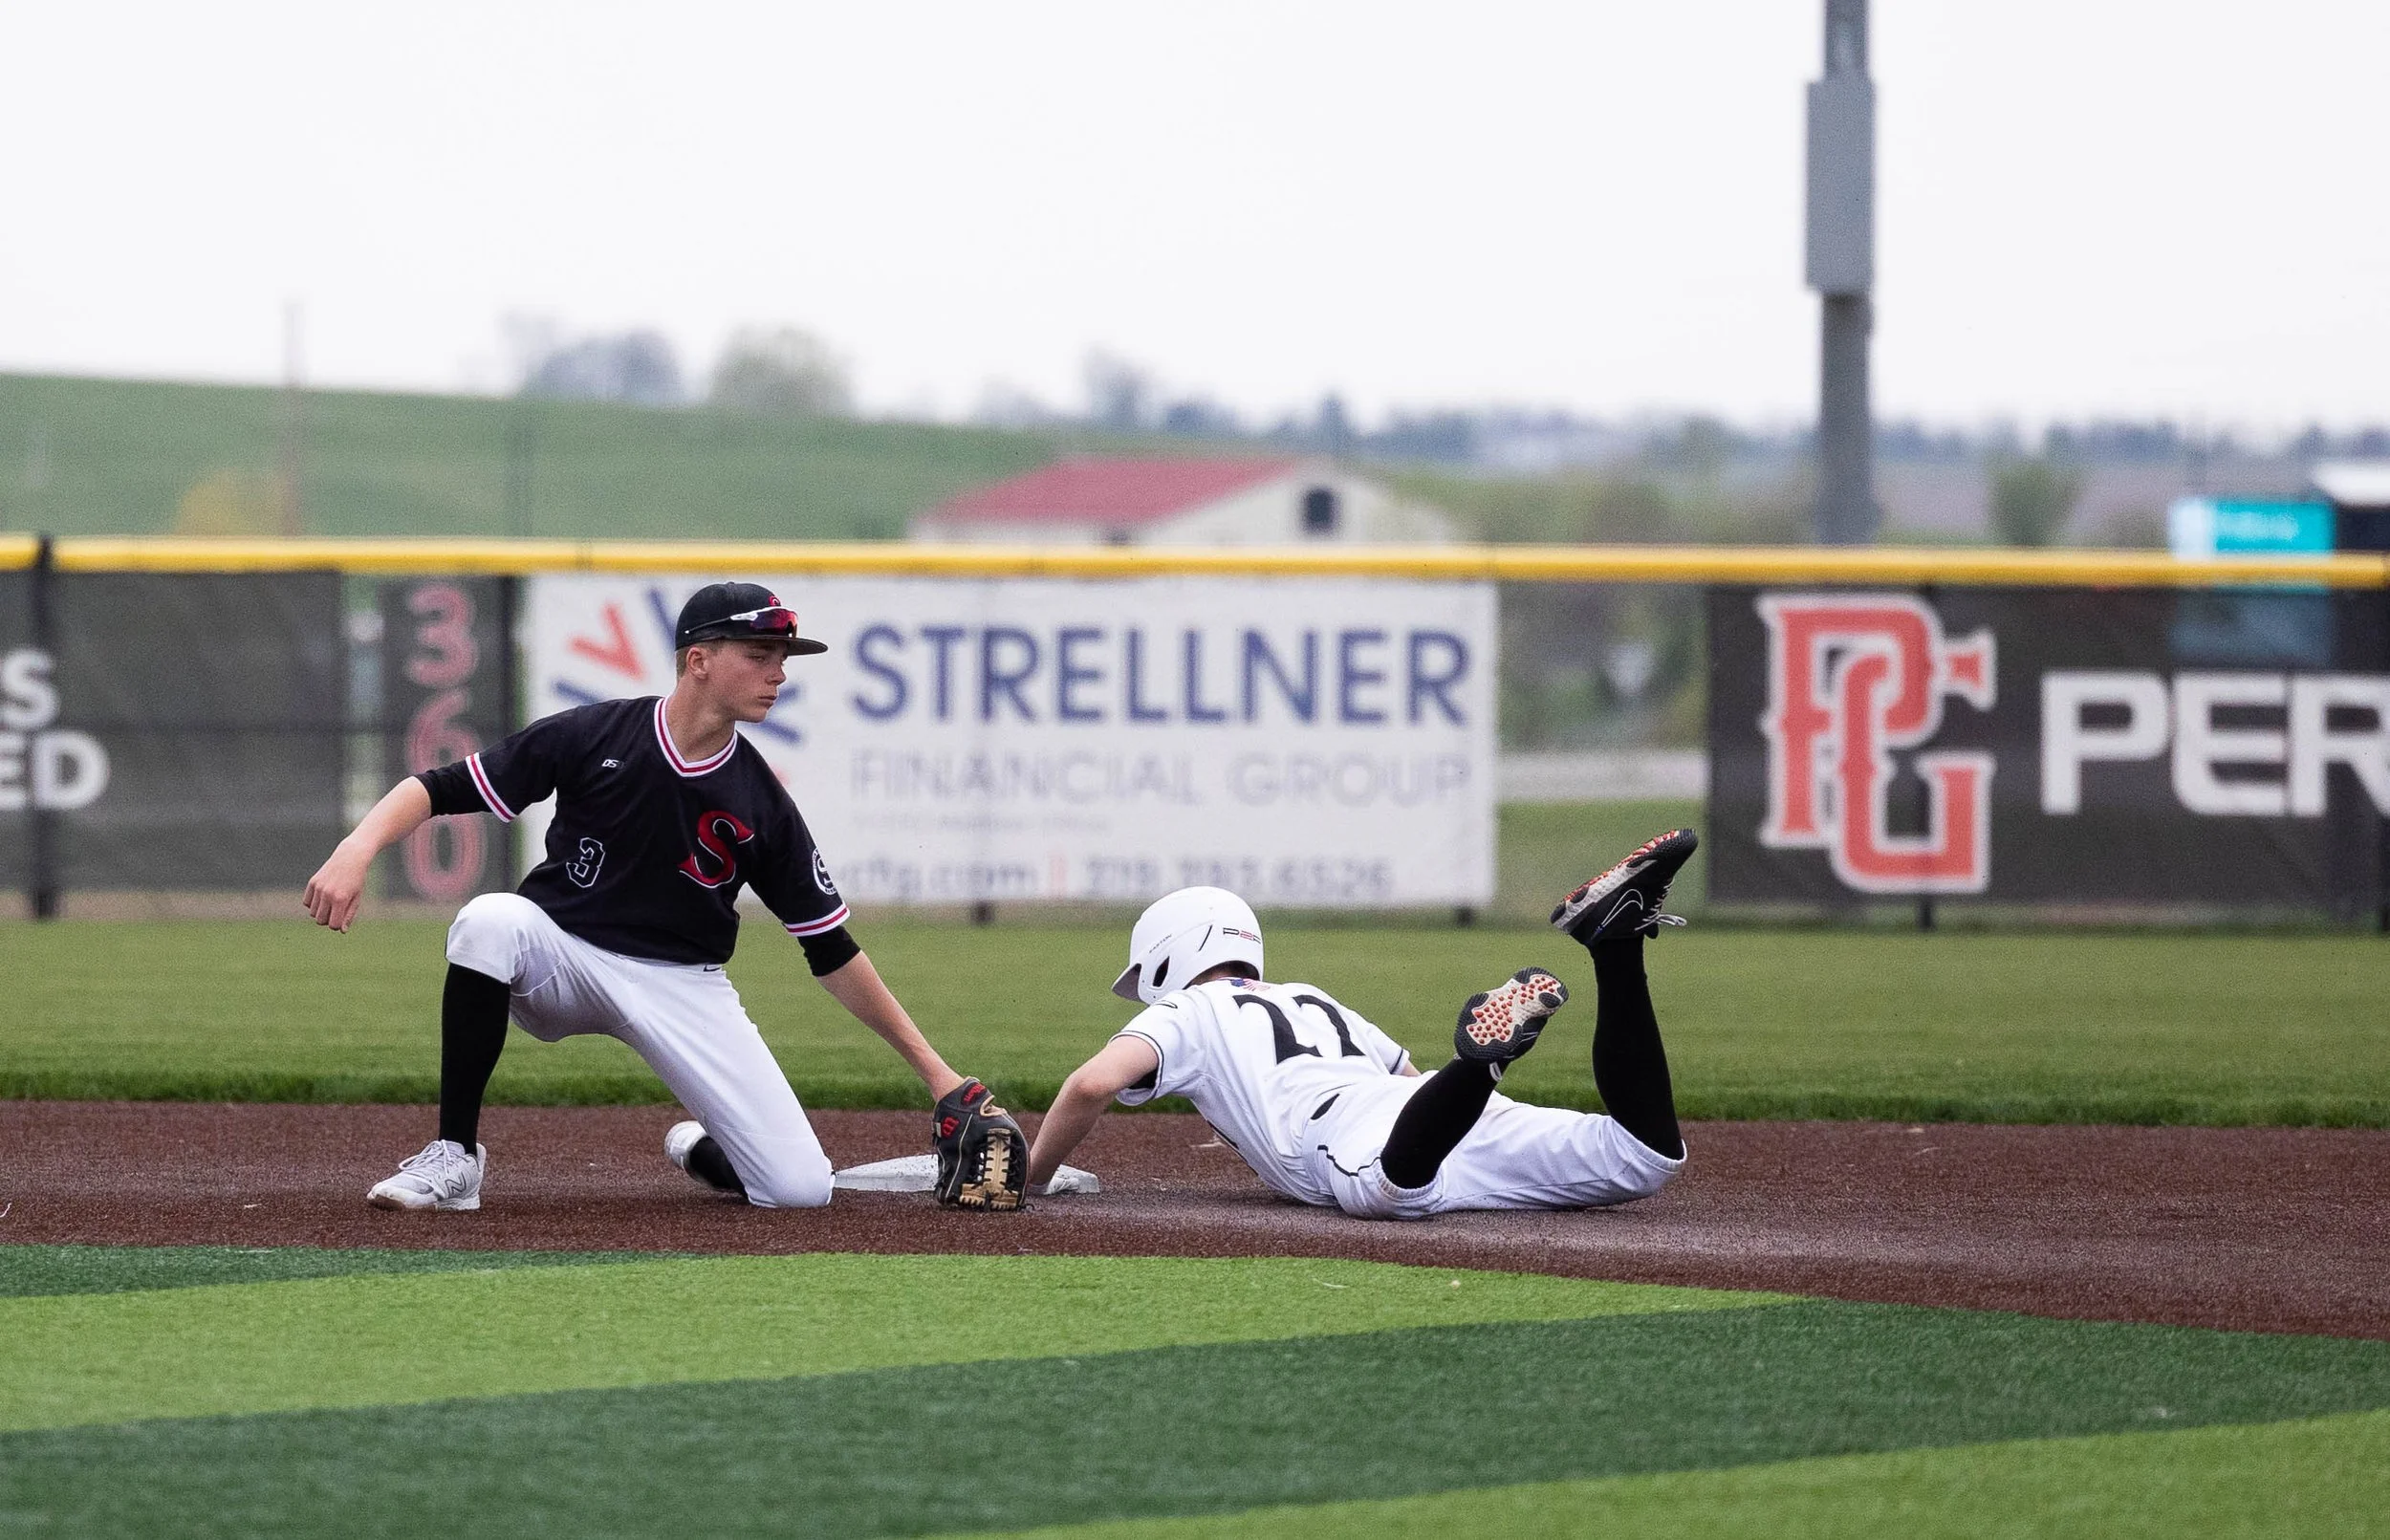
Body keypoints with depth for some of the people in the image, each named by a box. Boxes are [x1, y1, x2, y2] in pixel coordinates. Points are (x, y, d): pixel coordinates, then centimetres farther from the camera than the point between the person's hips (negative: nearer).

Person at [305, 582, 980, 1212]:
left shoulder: (761, 804, -5)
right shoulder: (594, 737, -11)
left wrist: (930, 1066, 0)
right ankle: (452, 1158, -24)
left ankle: (699, 1150, 22)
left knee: (800, 1187, -16)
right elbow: (439, 790, -10)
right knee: (490, 921, -37)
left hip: (684, 988, 1)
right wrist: (358, 849, -30)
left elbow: (832, 951, 2)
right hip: (565, 958, -1)